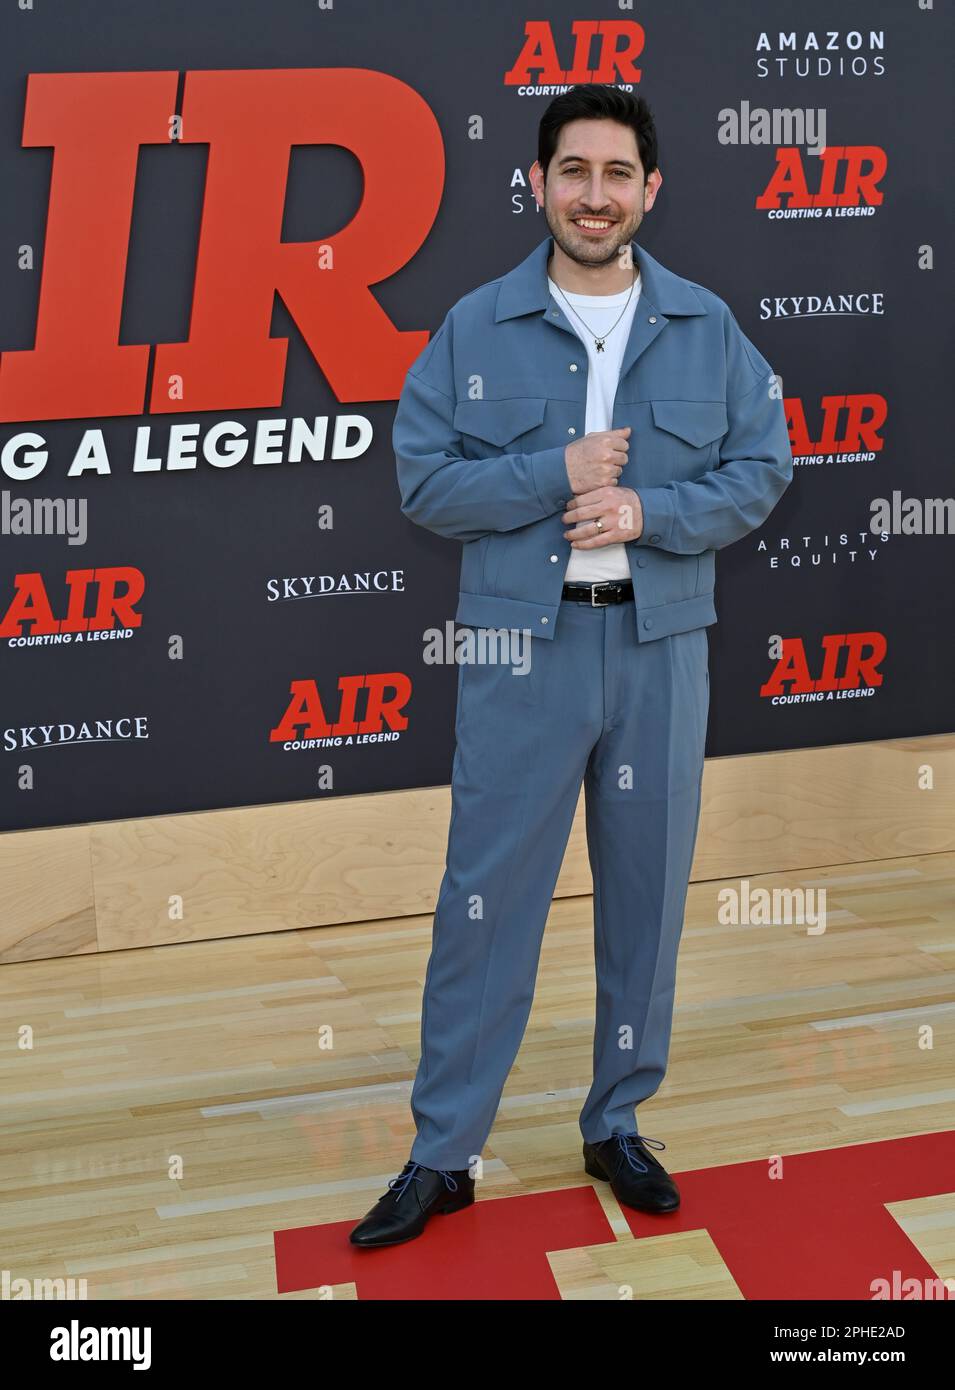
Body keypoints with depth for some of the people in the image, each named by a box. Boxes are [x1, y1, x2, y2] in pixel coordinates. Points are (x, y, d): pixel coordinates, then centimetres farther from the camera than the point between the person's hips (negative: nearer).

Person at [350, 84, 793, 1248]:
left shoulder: (708, 329, 5)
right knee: (486, 899, 1)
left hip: (661, 644, 2)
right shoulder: (475, 329, 1)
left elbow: (763, 470, 4)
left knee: (646, 892, 10)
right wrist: (555, 474, -15)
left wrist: (647, 511, -13)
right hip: (521, 646, -1)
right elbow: (422, 482, -2)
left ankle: (617, 1126, 29)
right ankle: (442, 1153, 16)